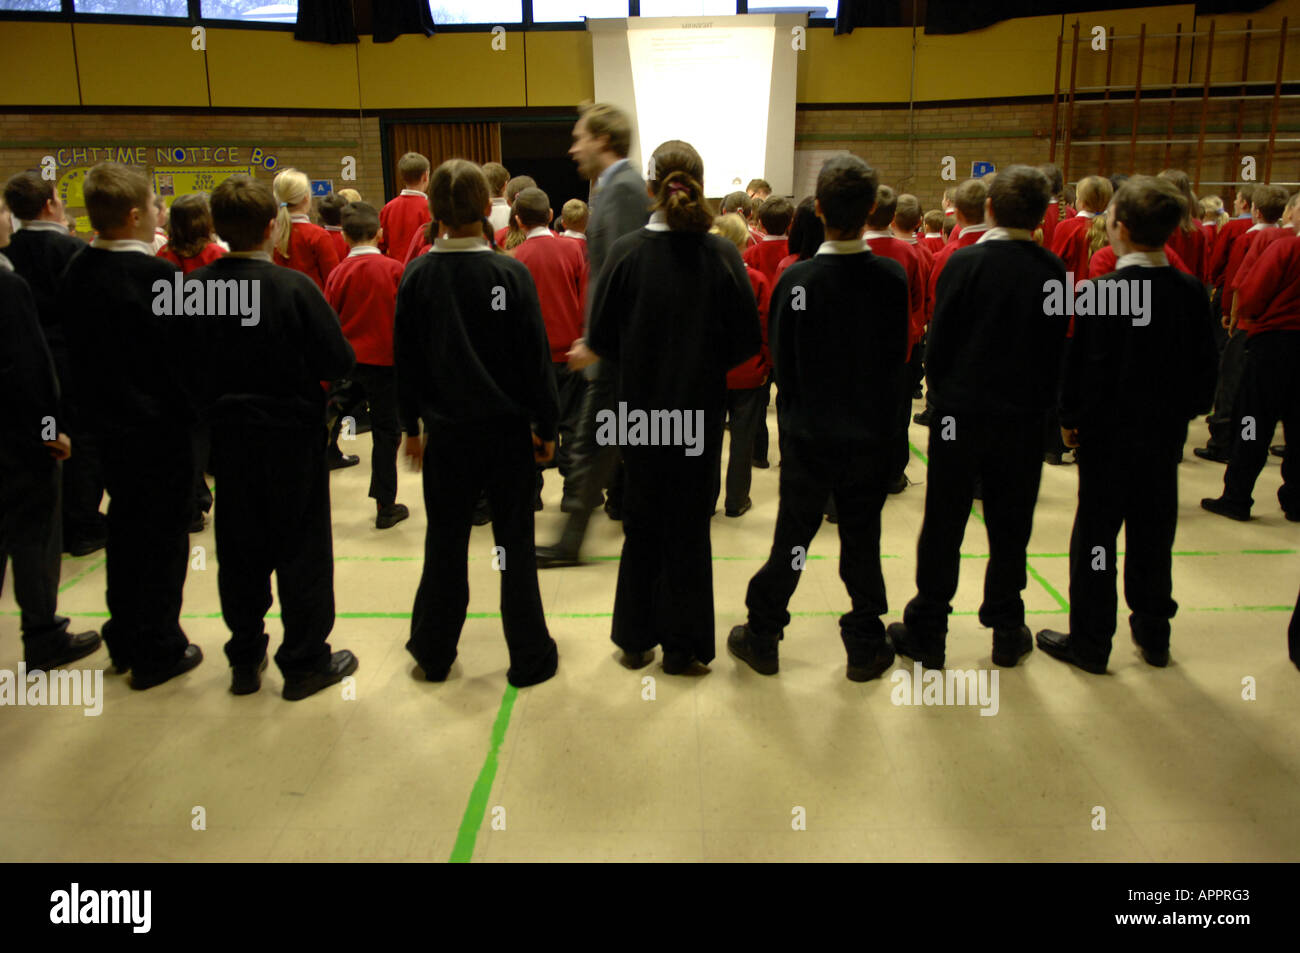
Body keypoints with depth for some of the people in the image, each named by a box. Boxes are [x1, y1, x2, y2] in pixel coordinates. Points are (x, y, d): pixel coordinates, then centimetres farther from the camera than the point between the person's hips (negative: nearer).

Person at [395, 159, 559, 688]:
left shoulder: (417, 275, -4)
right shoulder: (510, 273, -11)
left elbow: (406, 358, 2)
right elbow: (535, 356, -8)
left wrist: (411, 425, 13)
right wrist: (546, 425, 2)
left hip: (446, 431, 2)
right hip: (507, 429, -2)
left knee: (444, 542, 14)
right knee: (515, 543, 8)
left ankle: (434, 652, 26)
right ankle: (530, 658, 16)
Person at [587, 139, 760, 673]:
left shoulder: (626, 253, -10)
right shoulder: (722, 256, -10)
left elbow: (600, 338, -5)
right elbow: (746, 341, -6)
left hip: (640, 409, 1)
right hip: (700, 413, 0)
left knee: (642, 524, 16)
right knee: (689, 525, 11)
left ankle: (636, 639, 26)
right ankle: (684, 646, 20)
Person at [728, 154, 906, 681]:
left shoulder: (796, 278, -14)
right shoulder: (893, 277, -8)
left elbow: (780, 359, -5)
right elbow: (898, 358, 3)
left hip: (808, 436, -1)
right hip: (871, 434, 1)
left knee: (791, 539, 10)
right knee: (862, 540, 12)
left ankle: (761, 638, 22)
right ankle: (866, 647, 22)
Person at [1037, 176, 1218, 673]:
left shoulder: (1100, 293, -17)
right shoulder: (1192, 291, -1)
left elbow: (1085, 367, -16)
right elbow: (1205, 369, 5)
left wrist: (1069, 420, -3)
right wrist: (1184, 411, 17)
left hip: (1111, 433, -5)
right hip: (1167, 432, 5)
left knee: (1096, 534, 6)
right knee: (1154, 534, 17)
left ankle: (1090, 641, 14)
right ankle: (1153, 633, 30)